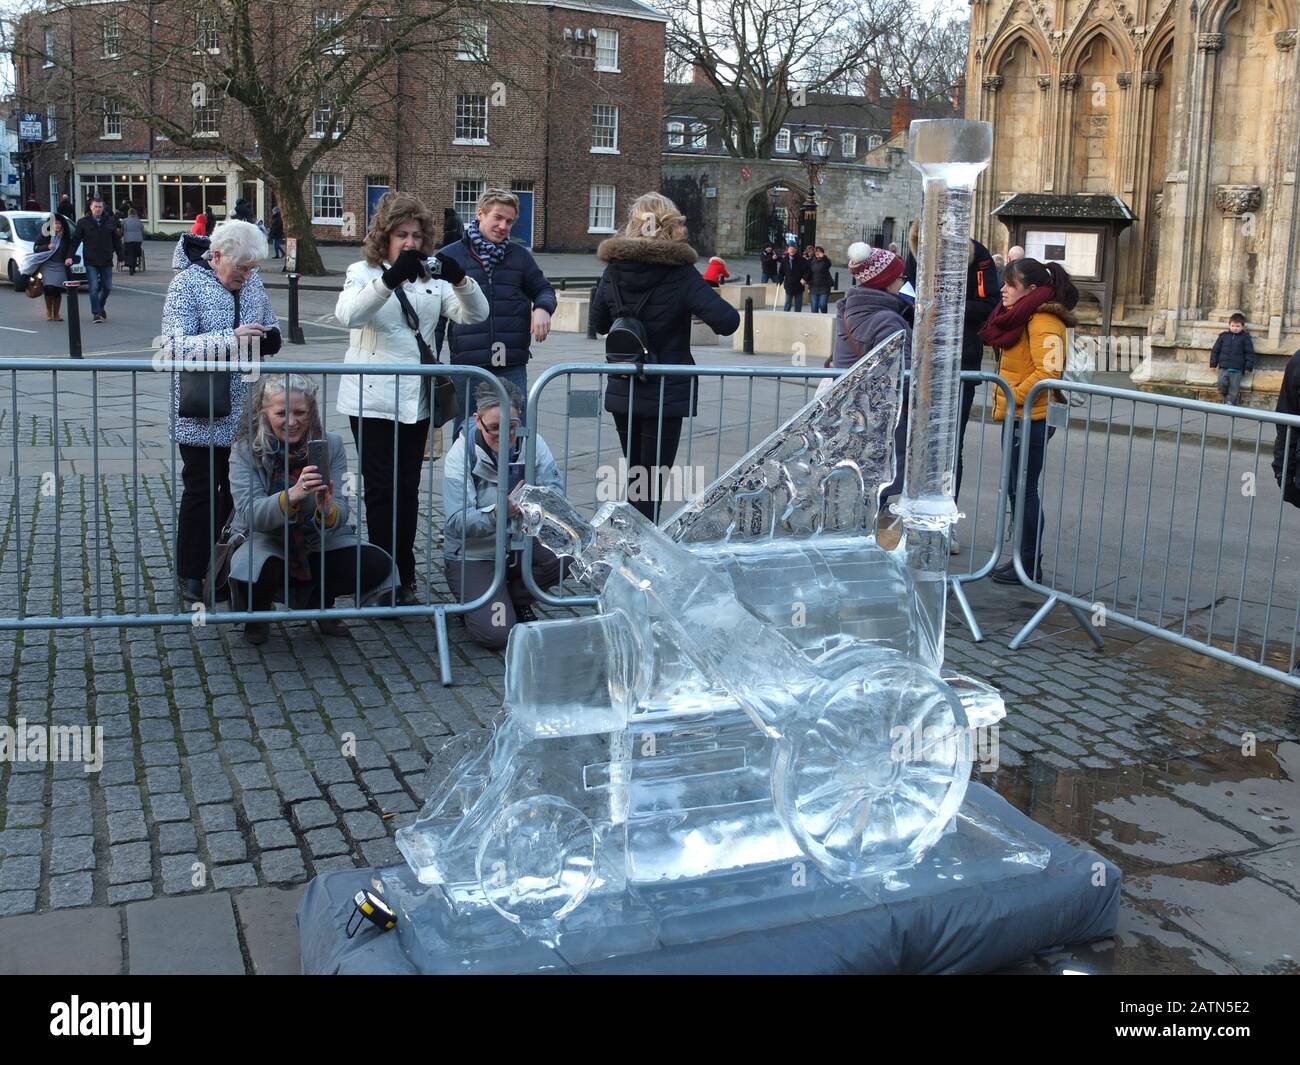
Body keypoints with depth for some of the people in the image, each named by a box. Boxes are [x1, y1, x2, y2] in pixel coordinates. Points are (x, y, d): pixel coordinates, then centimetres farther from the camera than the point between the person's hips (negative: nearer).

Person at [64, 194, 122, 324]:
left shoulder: (110, 221, 6)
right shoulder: (83, 223, 1)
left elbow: (117, 240, 11)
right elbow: (74, 240, 1)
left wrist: (121, 257, 8)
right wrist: (70, 256, -8)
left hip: (106, 261, 2)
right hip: (91, 262, -2)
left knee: (107, 287, 9)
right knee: (94, 288, -7)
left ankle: (101, 306, 34)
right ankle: (96, 313, -3)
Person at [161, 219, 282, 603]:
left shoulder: (251, 280, 8)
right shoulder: (187, 284, -10)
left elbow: (270, 323, 22)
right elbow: (174, 345, -20)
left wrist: (270, 336, -3)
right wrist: (231, 338, -30)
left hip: (245, 410, 6)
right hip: (203, 413, -6)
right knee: (202, 491, 1)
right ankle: (191, 573, 13)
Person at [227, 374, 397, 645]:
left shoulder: (331, 445, -9)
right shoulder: (244, 450, -13)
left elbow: (340, 516, -14)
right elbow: (250, 514, -26)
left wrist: (327, 510, -40)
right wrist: (292, 495, -45)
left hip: (318, 543, 3)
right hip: (264, 541, -2)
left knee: (377, 564, -20)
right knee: (257, 572, -37)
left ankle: (320, 600, 11)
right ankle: (257, 613, 2)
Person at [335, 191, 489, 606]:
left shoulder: (432, 276, 11)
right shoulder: (363, 272, 1)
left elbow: (475, 314, -2)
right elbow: (348, 314, -21)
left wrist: (460, 279, -22)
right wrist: (390, 279, -34)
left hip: (416, 400, 4)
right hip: (372, 399, -3)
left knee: (408, 491, 7)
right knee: (382, 490, -3)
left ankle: (403, 579, 16)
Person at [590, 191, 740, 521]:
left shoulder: (614, 270, 0)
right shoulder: (680, 274, -12)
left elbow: (599, 322, 13)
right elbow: (727, 322, -18)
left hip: (623, 392, 5)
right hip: (665, 394, -4)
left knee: (635, 478, 20)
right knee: (651, 485, 1)